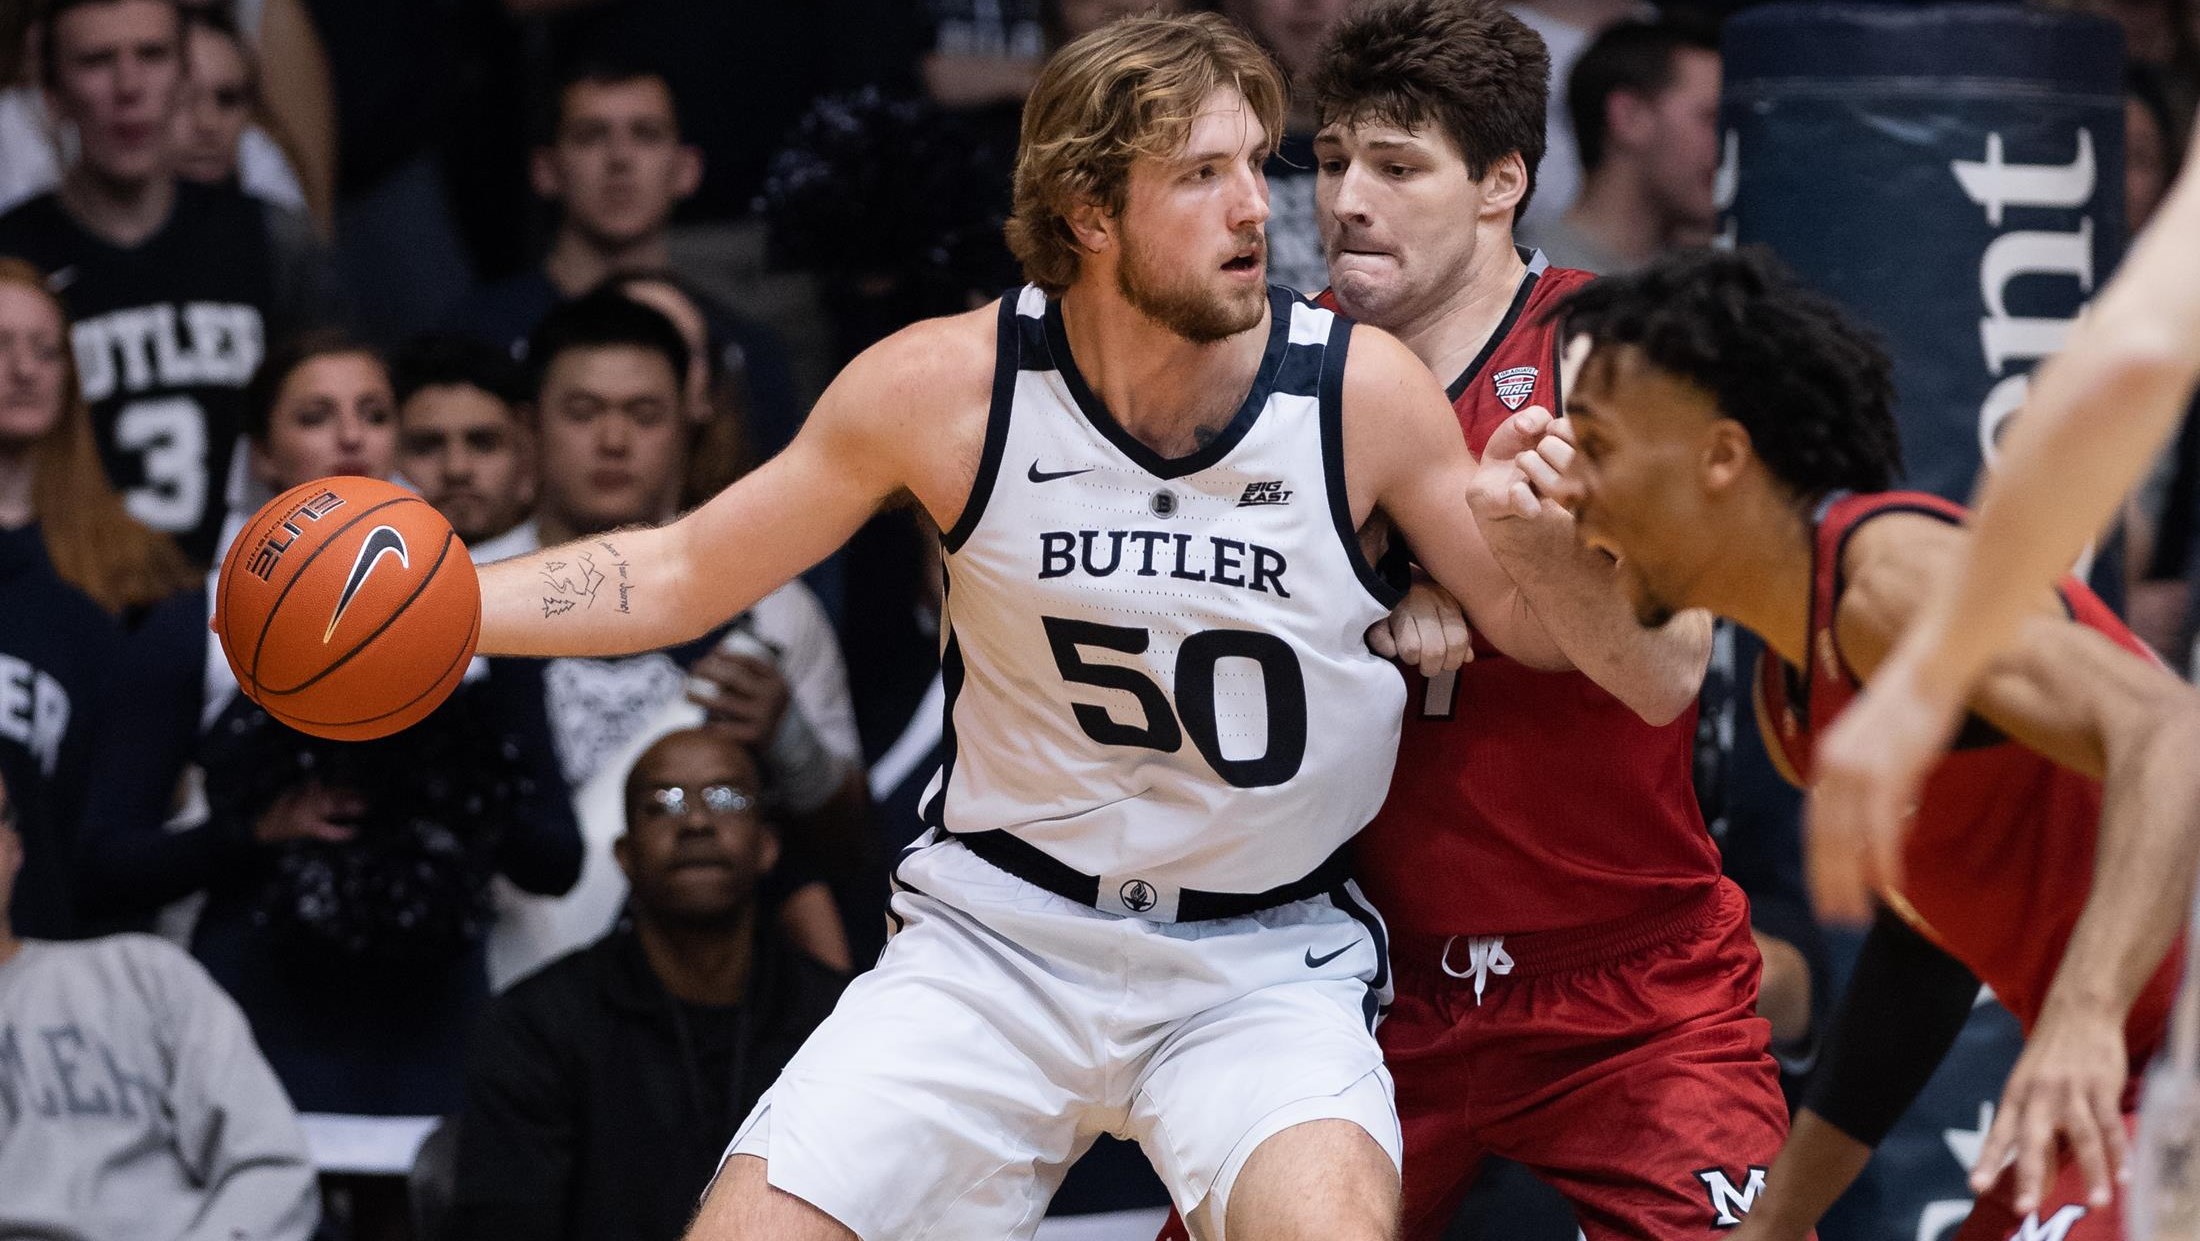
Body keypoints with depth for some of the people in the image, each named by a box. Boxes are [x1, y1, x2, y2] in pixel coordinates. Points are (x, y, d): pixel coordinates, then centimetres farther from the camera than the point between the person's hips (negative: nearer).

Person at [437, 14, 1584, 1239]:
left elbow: (1534, 625, 2)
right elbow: (681, 577, 1)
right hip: (998, 938, 2)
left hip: (1266, 965, -1)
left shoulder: (1363, 391, -12)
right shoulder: (948, 388, -11)